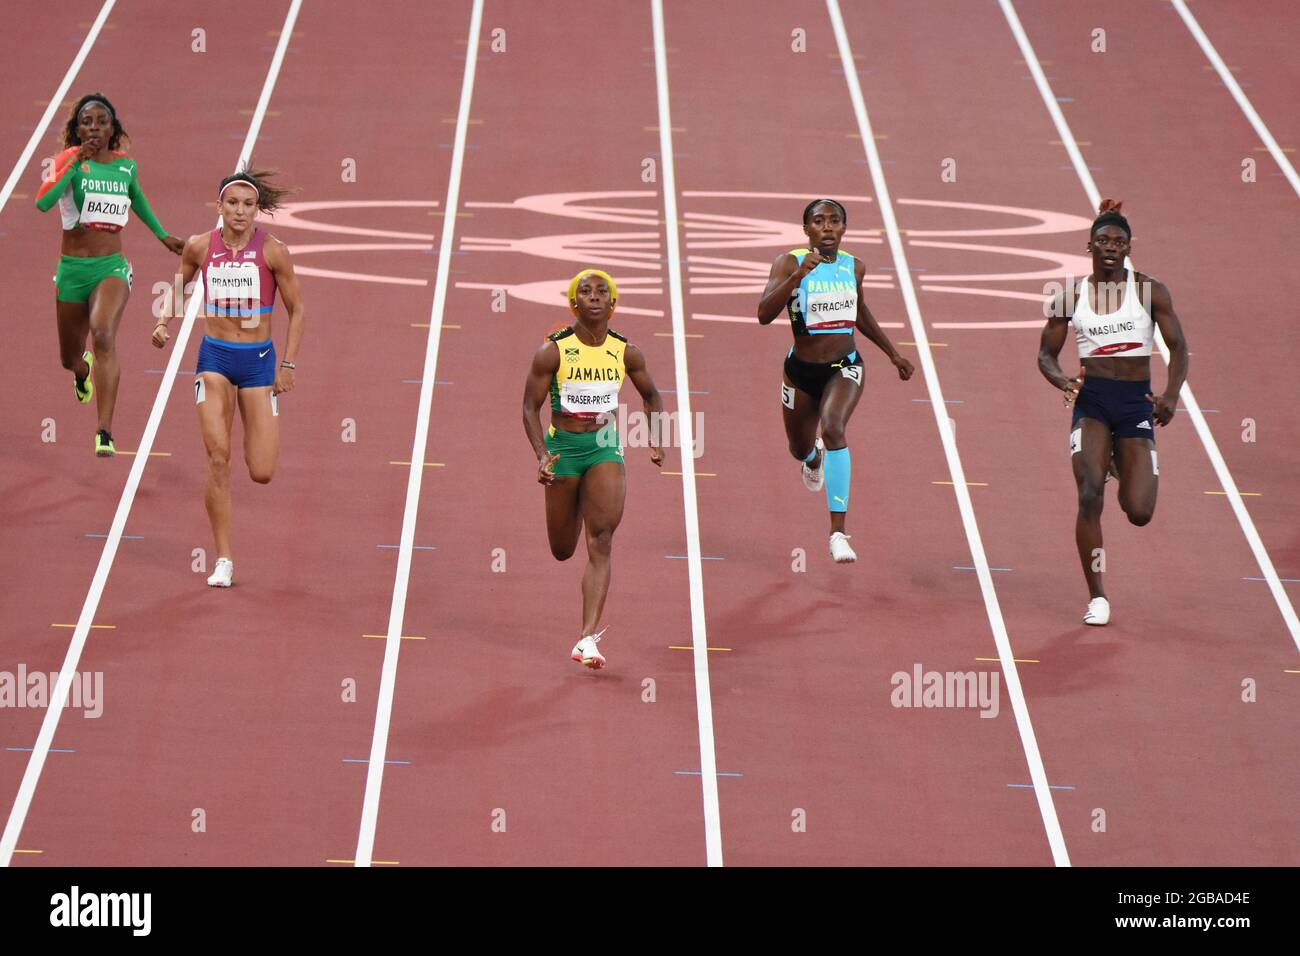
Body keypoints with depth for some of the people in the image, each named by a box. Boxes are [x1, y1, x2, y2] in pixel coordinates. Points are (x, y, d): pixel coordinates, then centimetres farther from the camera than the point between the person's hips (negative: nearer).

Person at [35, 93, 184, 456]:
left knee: (103, 334, -29)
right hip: (71, 269, 0)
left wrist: (162, 234, 35)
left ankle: (105, 433, -33)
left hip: (111, 266, 0)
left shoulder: (126, 167, 5)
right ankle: (83, 369, 57)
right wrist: (75, 163, -24)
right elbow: (42, 202, -23)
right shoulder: (68, 162, -5)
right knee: (69, 358, 14)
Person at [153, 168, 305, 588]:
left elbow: (297, 310, 1)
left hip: (258, 360, -1)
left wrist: (288, 364, -4)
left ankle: (254, 436, 35)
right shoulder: (200, 247, -2)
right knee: (218, 459, -13)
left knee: (262, 473, -5)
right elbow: (179, 284, 19)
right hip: (214, 357, 1)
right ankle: (223, 559, -5)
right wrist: (163, 321, 1)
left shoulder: (273, 251, -7)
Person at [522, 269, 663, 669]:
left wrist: (655, 440, 5)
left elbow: (651, 395, 17)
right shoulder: (553, 352, -8)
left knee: (601, 541, -15)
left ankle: (588, 639, -20)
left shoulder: (625, 352, 0)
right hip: (563, 446, -1)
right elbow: (530, 407, -5)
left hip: (606, 447, 1)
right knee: (563, 550, 8)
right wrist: (541, 455, -17)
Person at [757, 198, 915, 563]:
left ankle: (838, 533, -30)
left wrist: (893, 353, 23)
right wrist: (798, 277, -38)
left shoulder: (854, 267, -1)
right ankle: (815, 458, 64)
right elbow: (764, 314, -27)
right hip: (802, 370, 0)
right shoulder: (790, 263, -14)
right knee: (799, 448, 20)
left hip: (844, 368, 0)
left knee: (834, 428, -28)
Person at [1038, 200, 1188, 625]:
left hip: (1136, 402, 0)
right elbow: (1046, 354, 10)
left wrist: (1171, 394, -19)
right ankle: (1097, 598, -9)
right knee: (1090, 495, -20)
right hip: (1091, 401, 0)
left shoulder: (1150, 292, 0)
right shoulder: (1072, 298, 3)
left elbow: (1178, 347, -1)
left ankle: (1131, 471, 35)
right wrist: (1063, 381, -13)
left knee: (1139, 513, -5)